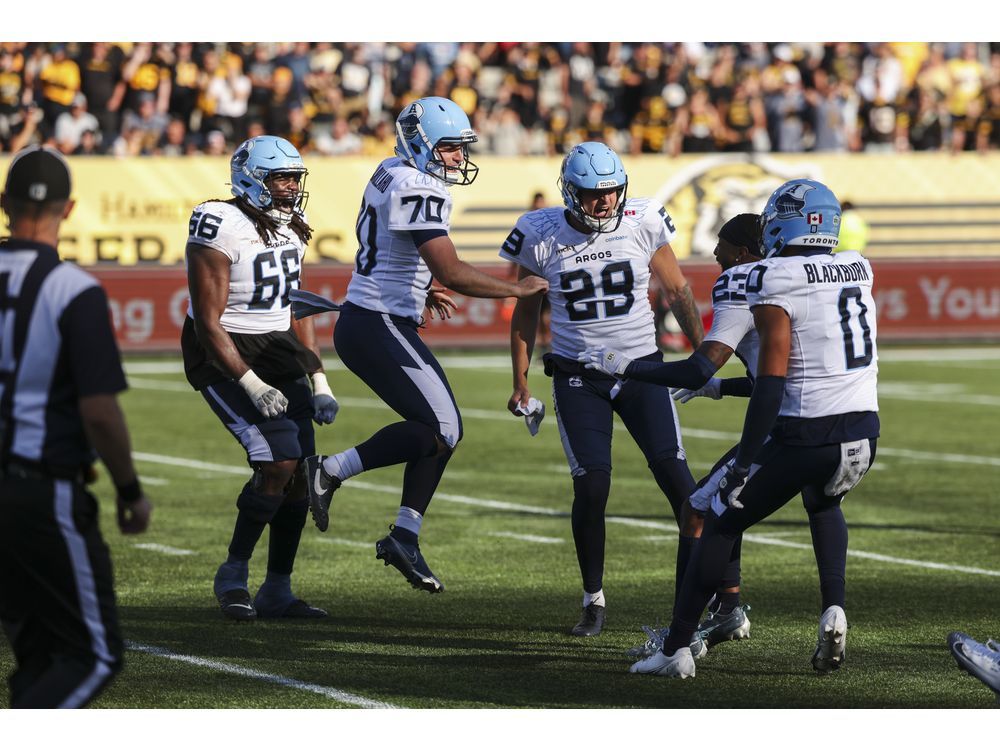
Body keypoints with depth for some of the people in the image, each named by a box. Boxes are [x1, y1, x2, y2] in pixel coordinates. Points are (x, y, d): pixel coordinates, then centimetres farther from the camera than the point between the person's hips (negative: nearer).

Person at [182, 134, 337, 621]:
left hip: (278, 349, 8)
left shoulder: (289, 229, 7)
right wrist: (252, 386, -21)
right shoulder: (221, 229, -18)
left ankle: (278, 591, 14)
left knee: (299, 473, 2)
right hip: (225, 355, -8)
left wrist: (319, 383, 8)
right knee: (278, 463, -20)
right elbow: (207, 323, -18)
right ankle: (234, 575, -3)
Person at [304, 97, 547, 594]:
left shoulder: (390, 176, 13)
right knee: (439, 429, -12)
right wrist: (518, 290, -13)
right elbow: (451, 273, -23)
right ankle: (331, 471, -6)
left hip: (363, 323, 10)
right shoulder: (419, 191, -17)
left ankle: (405, 535, 10)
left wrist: (416, 290, 26)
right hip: (378, 327, -10)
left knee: (442, 428, 10)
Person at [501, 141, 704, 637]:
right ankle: (594, 600, 6)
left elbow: (677, 291, 7)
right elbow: (525, 314, 7)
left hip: (641, 368, 1)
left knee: (672, 471, -12)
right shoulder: (542, 237, -6)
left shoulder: (643, 223, -6)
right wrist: (521, 383, 6)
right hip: (577, 377, -1)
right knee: (592, 485, -10)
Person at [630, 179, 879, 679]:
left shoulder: (776, 286, -10)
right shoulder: (857, 271, 9)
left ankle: (676, 649, 9)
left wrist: (743, 462, -15)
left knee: (723, 523, 11)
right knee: (824, 504, 35)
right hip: (863, 432, 6)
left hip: (805, 435, -6)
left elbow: (771, 383, -16)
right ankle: (834, 611, 13)